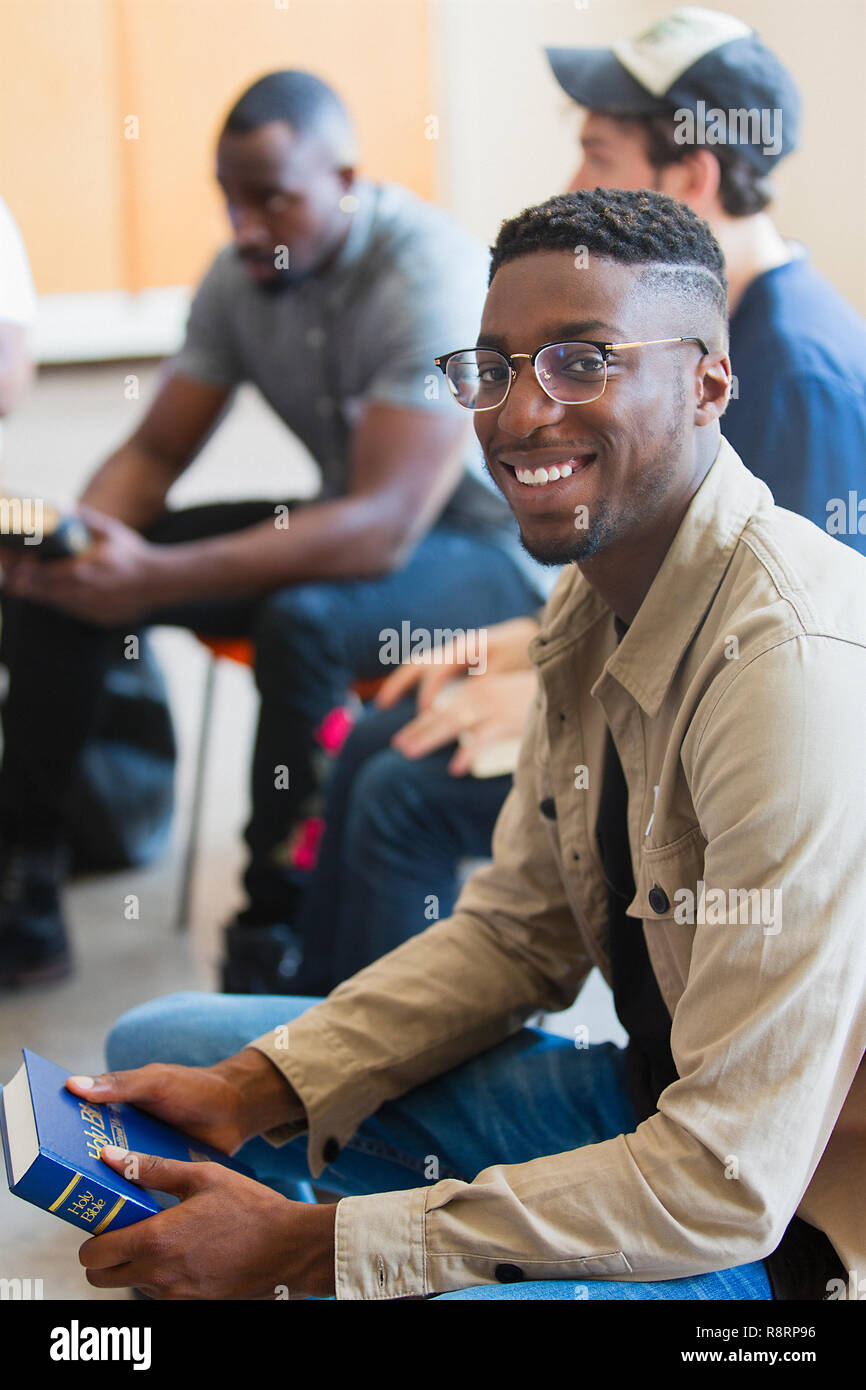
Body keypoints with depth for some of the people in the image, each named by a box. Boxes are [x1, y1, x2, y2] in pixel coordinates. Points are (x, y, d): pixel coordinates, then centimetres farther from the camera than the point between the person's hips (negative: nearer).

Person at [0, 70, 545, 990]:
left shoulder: (431, 281, -26)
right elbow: (155, 452, 3)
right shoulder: (242, 277, -4)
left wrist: (160, 580, -39)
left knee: (302, 622, -38)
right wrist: (79, 535, -21)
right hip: (353, 525, 7)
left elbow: (384, 528, -34)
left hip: (495, 551, -7)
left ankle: (279, 950, -22)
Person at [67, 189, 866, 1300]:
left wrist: (308, 1246, -24)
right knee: (161, 1048, 7)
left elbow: (731, 1185, -28)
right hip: (648, 1105, 9)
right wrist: (249, 1092, -4)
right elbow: (514, 934, 10)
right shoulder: (594, 597, 1)